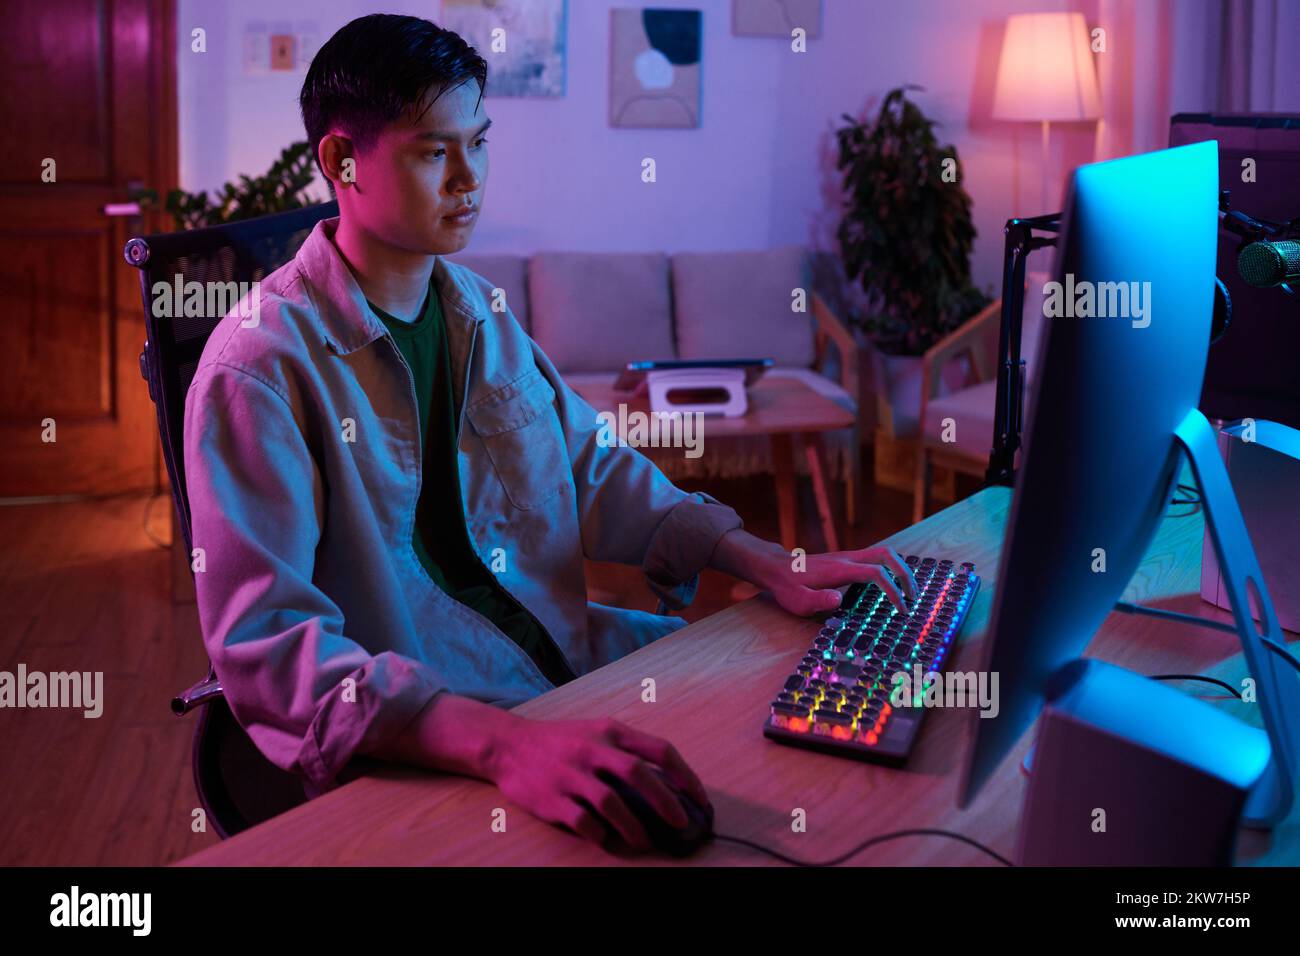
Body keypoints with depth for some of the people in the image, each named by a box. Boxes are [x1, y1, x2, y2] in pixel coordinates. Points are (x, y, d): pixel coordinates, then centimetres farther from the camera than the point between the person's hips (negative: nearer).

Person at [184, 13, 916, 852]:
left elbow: (596, 469, 15)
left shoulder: (479, 308, 9)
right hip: (413, 747, -7)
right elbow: (265, 645, -25)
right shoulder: (262, 365, -16)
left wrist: (771, 565, 1)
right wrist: (503, 743, -39)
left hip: (566, 657, 8)